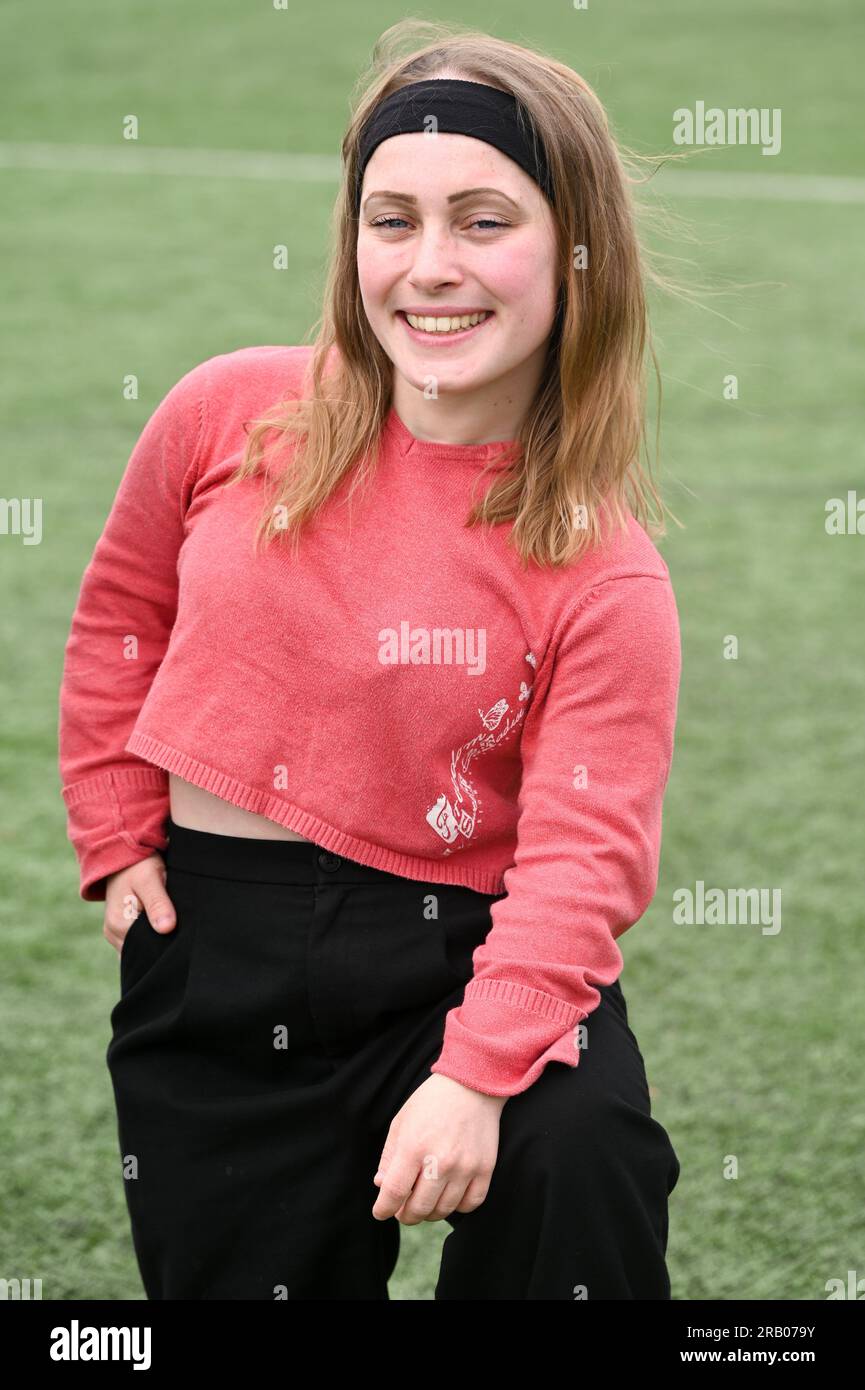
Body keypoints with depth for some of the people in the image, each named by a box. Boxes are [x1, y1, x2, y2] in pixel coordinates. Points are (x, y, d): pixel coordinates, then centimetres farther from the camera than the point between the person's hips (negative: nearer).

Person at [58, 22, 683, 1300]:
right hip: (209, 950, 3)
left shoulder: (603, 572, -11)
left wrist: (475, 1074, -29)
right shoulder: (232, 415, -3)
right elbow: (121, 618, 14)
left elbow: (583, 855, -17)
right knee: (237, 1275, 8)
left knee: (583, 1160, -30)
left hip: (455, 951, -3)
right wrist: (118, 837, 8)